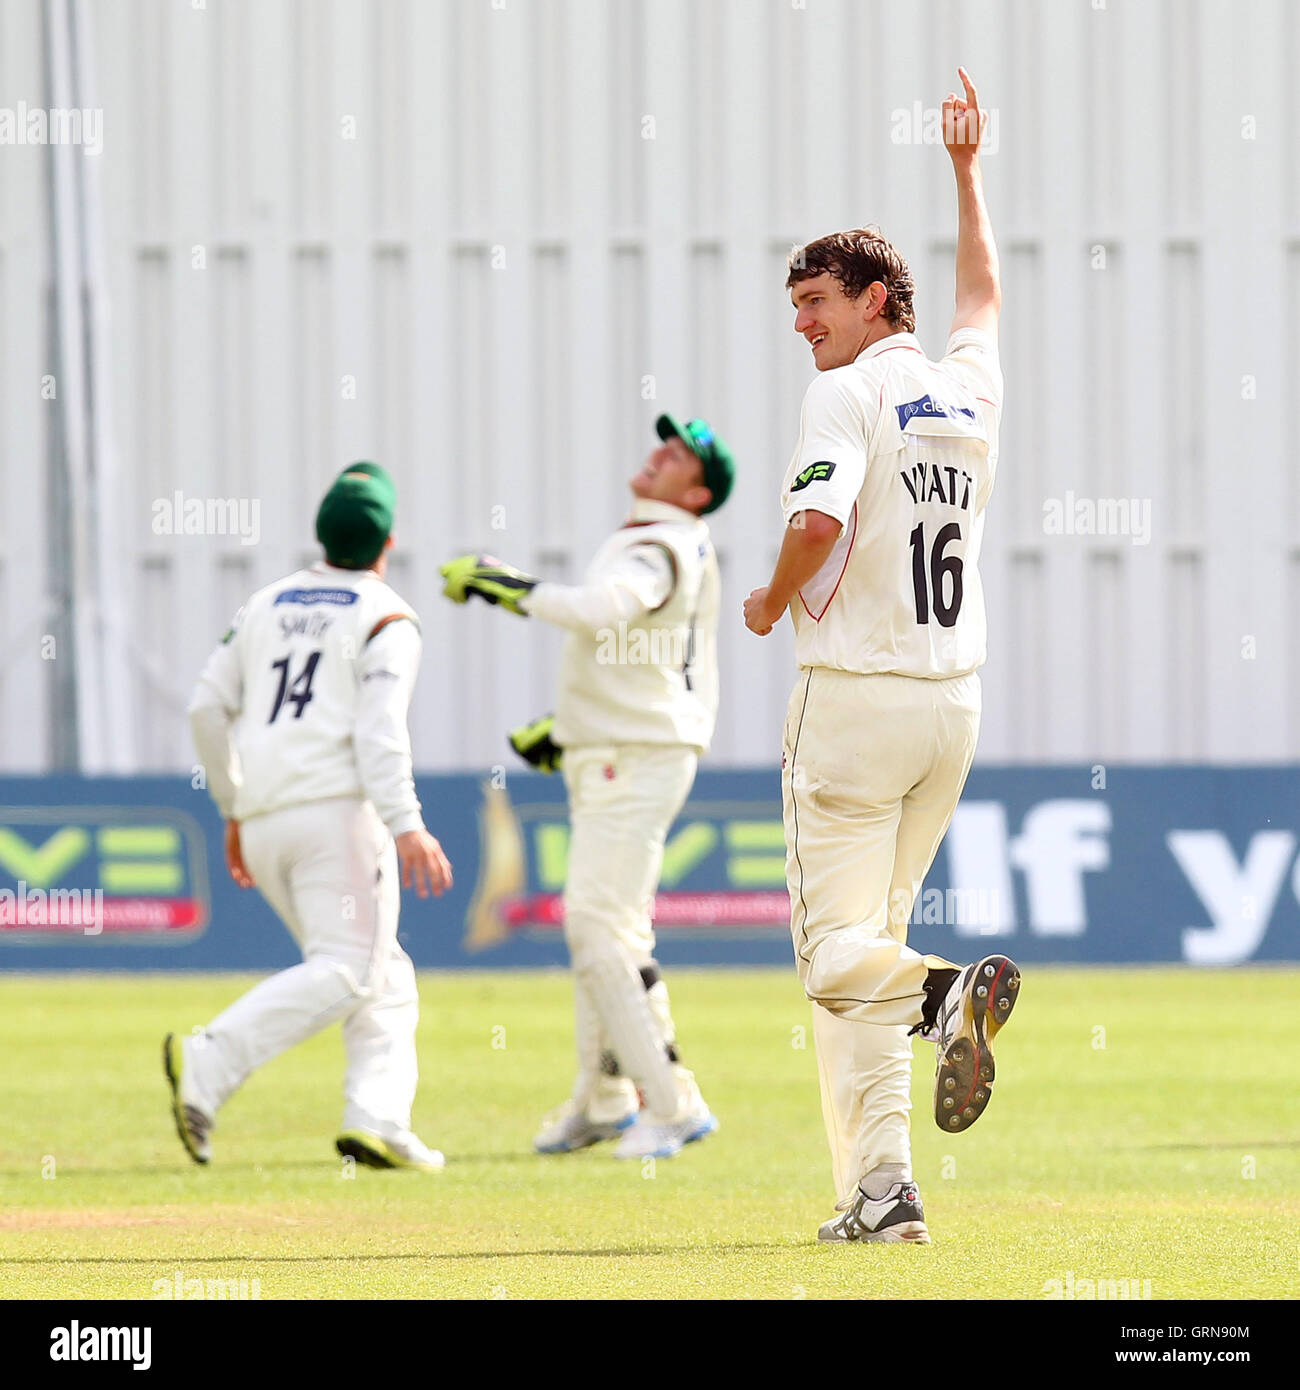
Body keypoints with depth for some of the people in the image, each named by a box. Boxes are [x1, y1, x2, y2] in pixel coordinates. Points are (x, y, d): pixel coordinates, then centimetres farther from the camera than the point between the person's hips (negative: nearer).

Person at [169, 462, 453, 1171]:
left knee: (384, 976, 12)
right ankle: (209, 1063, -30)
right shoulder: (385, 617, 1)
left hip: (263, 821, 7)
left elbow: (208, 707, 15)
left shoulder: (266, 604, 19)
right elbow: (379, 728, -13)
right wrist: (406, 826, -20)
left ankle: (377, 1118, -6)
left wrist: (235, 810, 22)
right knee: (346, 971, -12)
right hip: (337, 805, -7)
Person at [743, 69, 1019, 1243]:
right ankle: (880, 1189, 2)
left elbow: (820, 520, -25)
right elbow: (985, 294, 34)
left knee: (837, 951, -5)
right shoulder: (969, 390, 12)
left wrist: (770, 604, -6)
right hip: (956, 698, 7)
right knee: (867, 943, 11)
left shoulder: (851, 395, -9)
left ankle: (946, 990, -36)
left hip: (856, 695, -7)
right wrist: (966, 167, 43)